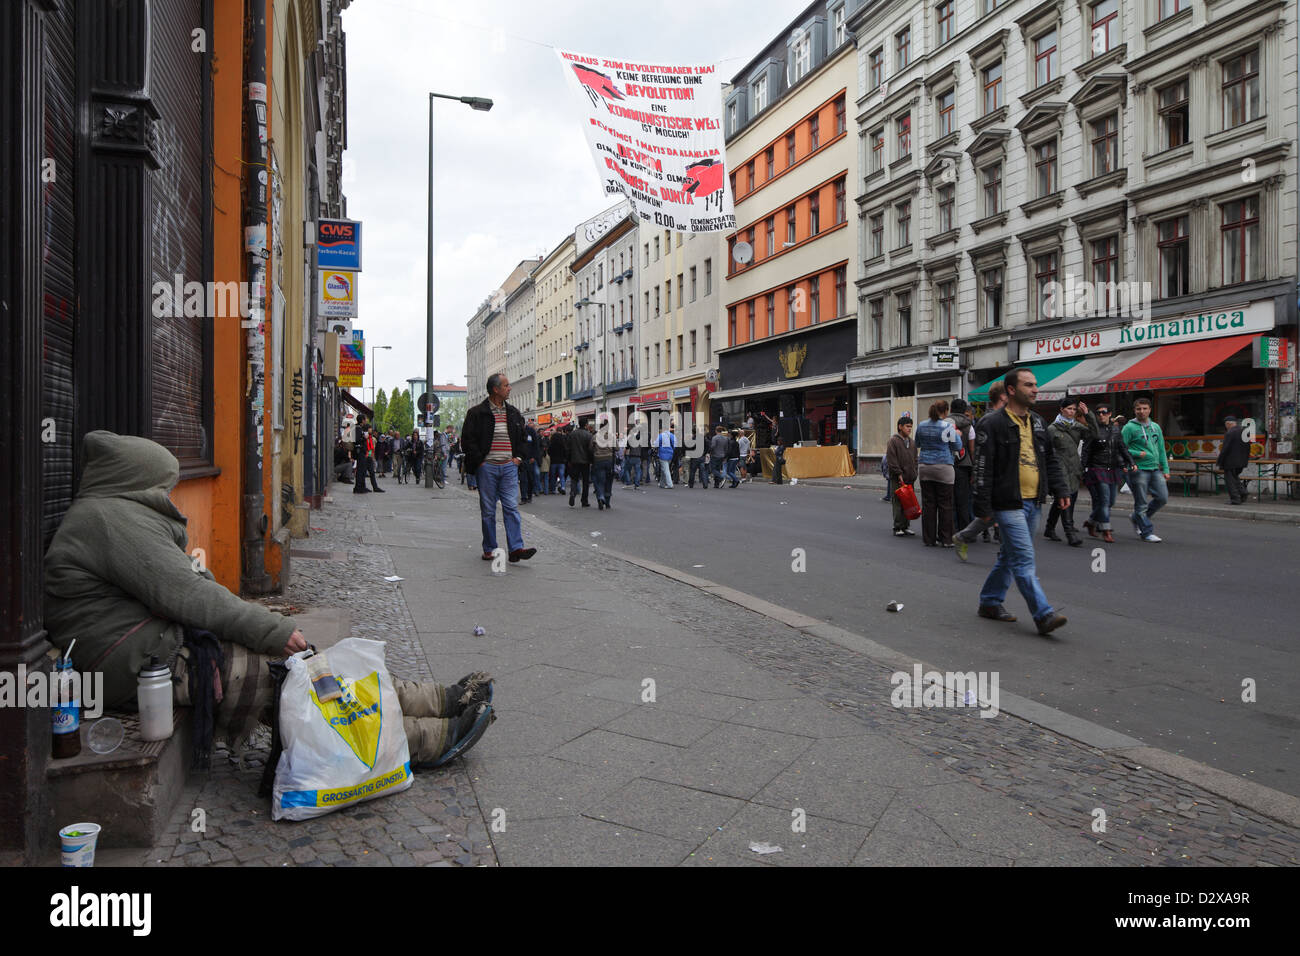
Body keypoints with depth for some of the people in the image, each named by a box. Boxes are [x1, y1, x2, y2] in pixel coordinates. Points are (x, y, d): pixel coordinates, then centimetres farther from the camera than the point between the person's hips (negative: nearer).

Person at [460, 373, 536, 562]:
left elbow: (522, 437, 23)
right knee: (488, 510, 4)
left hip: (509, 467, 3)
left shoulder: (513, 413, 12)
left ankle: (516, 548, -7)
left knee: (512, 508, -4)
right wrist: (479, 461, -9)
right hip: (487, 468, -3)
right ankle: (489, 549, 12)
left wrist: (518, 456, 10)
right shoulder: (477, 413, -3)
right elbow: (467, 439, -4)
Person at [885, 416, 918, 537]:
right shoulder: (893, 441, -5)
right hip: (897, 479, -7)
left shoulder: (912, 442, 16)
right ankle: (898, 528, -2)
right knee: (898, 504, -6)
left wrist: (914, 474, 9)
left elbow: (915, 460, 21)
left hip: (909, 478, 7)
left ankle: (906, 526, 17)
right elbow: (891, 460, -11)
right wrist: (899, 474, -14)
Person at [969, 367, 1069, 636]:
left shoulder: (1037, 422, 14)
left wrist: (1060, 489, 8)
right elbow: (983, 469, -12)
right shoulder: (992, 424, -10)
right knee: (1024, 560, -9)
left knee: (1010, 555, 15)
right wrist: (983, 507, -14)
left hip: (1033, 503, 8)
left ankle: (990, 602, 28)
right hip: (1009, 503, -8)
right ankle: (1043, 616, -10)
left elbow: (1050, 460, 21)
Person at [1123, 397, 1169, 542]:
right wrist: (1138, 454, -18)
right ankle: (1147, 532, 9)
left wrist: (1166, 469, 12)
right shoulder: (1129, 428, -5)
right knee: (1142, 503, -1)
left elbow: (1161, 450, 17)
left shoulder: (1156, 427, 14)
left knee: (1162, 498, 4)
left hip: (1155, 469, 6)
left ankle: (1137, 518, 23)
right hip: (1138, 470, -6)